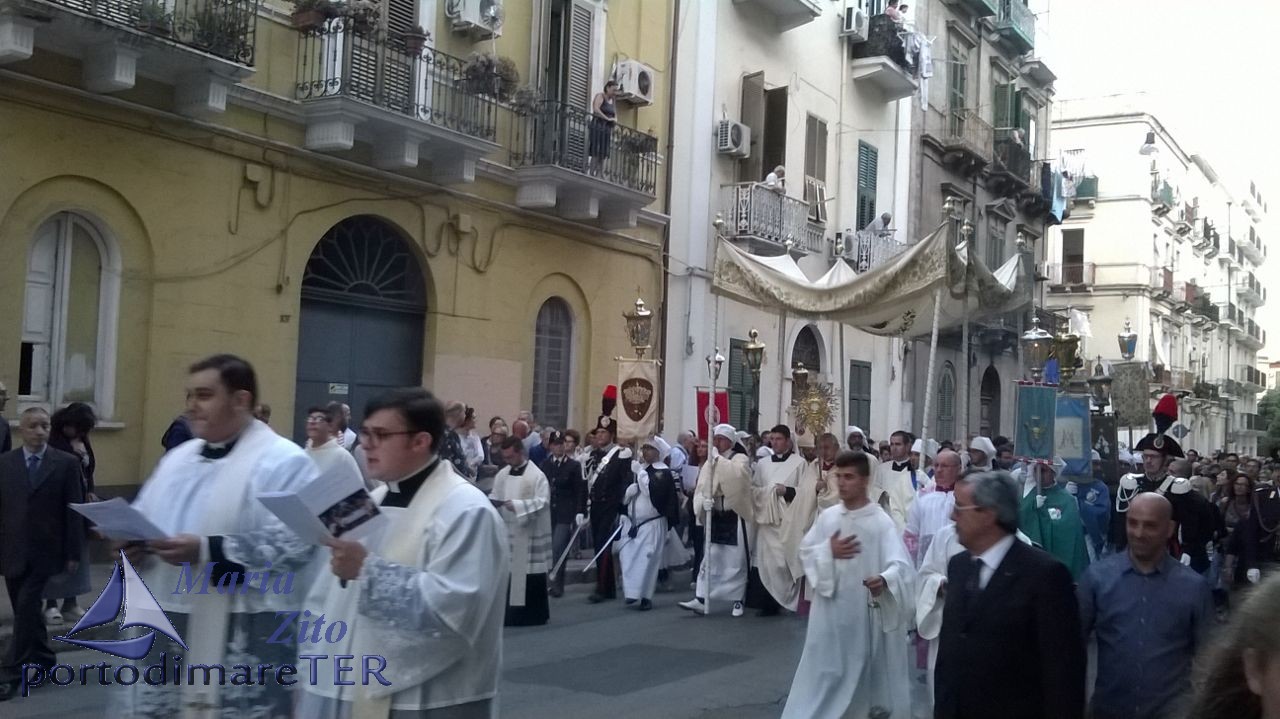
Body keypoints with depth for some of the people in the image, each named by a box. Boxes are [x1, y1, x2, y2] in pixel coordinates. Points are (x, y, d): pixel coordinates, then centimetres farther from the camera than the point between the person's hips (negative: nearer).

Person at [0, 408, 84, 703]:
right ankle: (43, 658, 27)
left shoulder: (67, 463, -3)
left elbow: (74, 510, -3)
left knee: (26, 608, -9)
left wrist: (73, 553, -5)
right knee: (26, 609, 10)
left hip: (44, 551, -3)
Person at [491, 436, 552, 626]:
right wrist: (491, 502, -11)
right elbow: (494, 496, 13)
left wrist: (517, 505, -25)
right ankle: (509, 613, 12)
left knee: (530, 576, -1)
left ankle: (534, 614, 9)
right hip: (507, 532, 6)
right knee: (507, 573, 5)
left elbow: (542, 502, -16)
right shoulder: (502, 474, 9)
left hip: (529, 535, -6)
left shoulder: (537, 475, -10)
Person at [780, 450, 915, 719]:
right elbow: (805, 552, 9)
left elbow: (900, 564, -20)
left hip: (867, 610, -3)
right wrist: (828, 551, -11)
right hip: (830, 607, 4)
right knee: (823, 670, 8)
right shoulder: (827, 516, 3)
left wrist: (884, 580, -41)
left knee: (872, 670, 9)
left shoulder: (881, 522, -11)